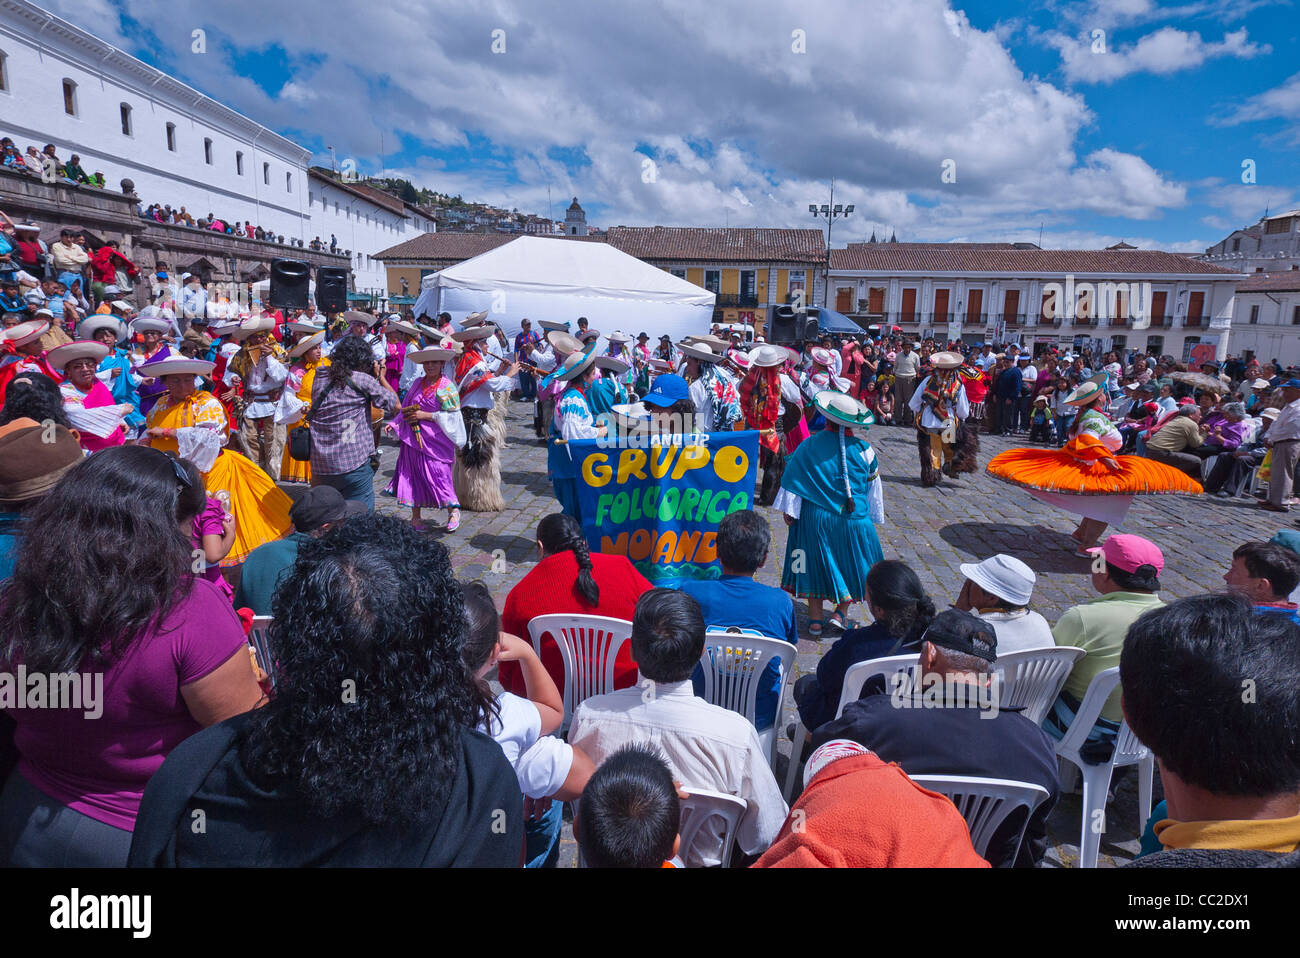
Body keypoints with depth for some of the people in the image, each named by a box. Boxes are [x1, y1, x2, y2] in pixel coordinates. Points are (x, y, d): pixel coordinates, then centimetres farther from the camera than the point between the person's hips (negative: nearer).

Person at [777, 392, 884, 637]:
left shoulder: (809, 446, -8)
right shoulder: (864, 449, -5)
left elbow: (793, 480, -6)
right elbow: (873, 486, 5)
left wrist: (788, 511, 3)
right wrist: (873, 515, 18)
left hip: (815, 518, 0)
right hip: (853, 519, 0)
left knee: (816, 563, 12)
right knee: (851, 564, 18)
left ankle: (815, 619, 16)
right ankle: (840, 613, 14)